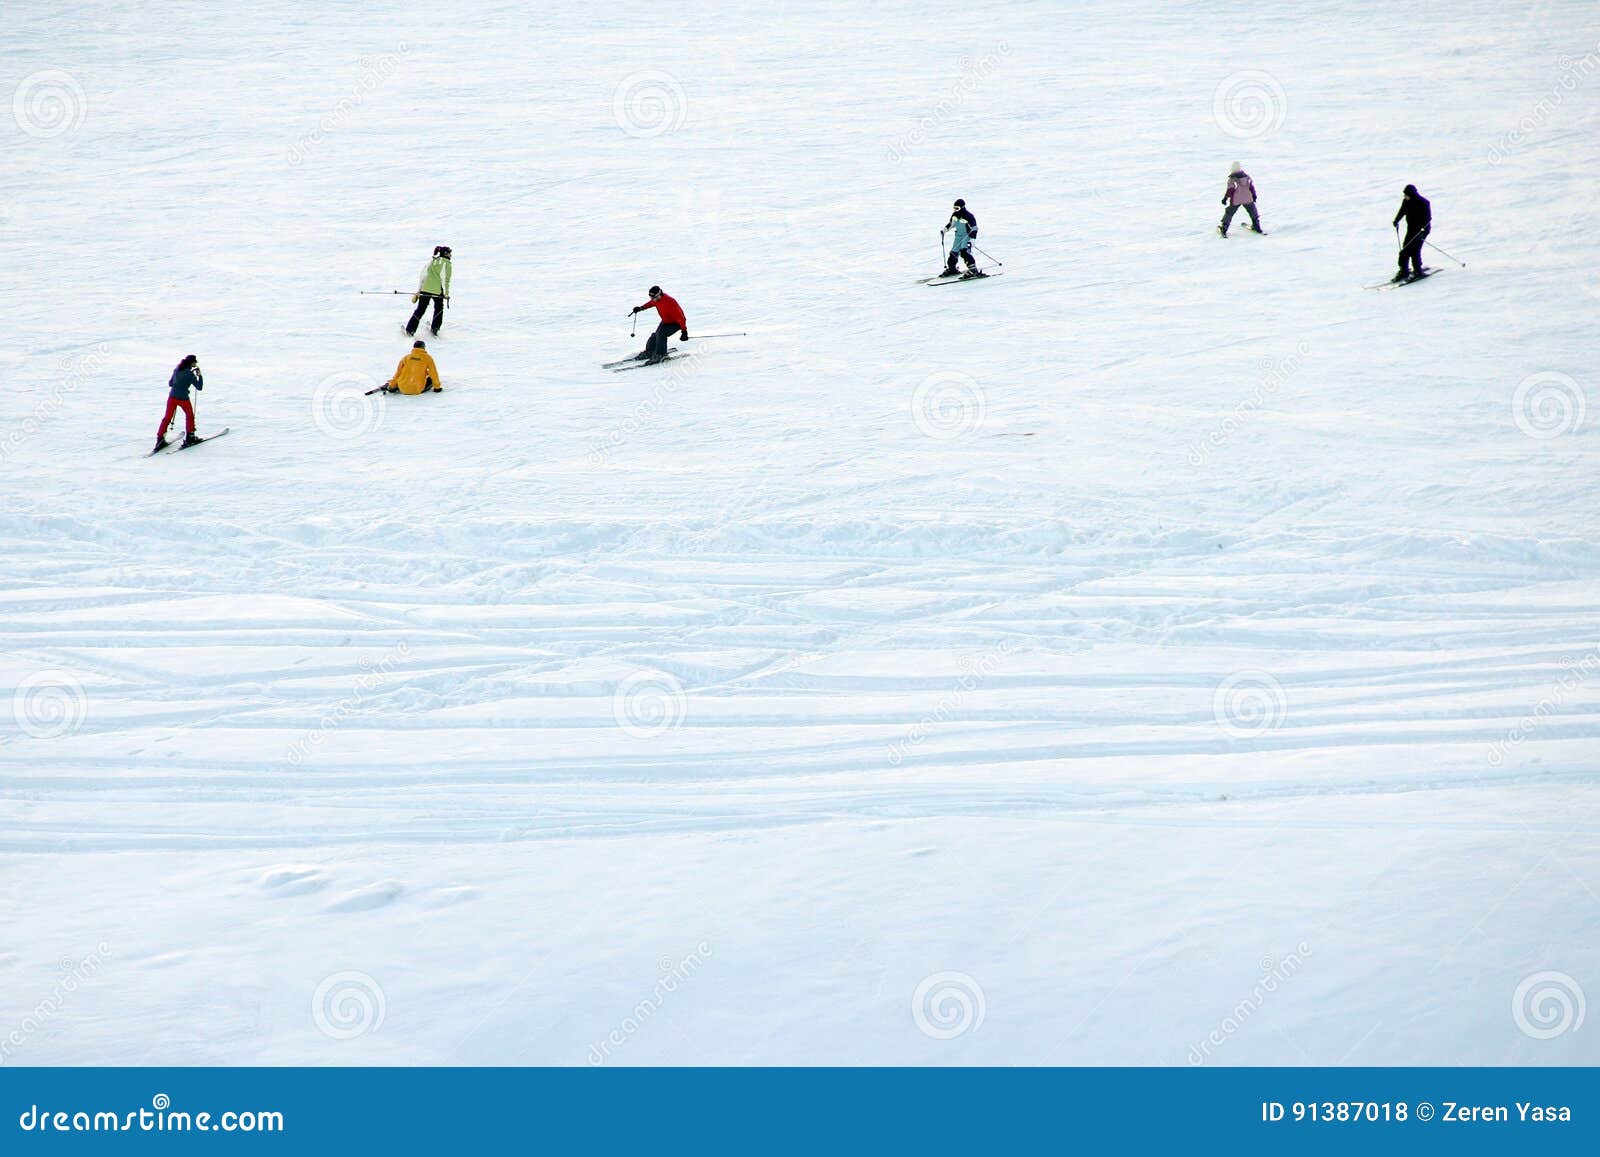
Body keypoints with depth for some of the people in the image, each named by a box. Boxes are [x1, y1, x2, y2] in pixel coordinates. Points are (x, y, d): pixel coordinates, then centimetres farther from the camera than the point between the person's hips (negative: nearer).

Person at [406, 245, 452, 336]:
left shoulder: (431, 261, 14)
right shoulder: (445, 263, -2)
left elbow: (423, 276, 14)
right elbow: (445, 279, -11)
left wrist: (418, 290, 17)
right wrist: (446, 293, -9)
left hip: (424, 289, 4)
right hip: (437, 290, -4)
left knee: (420, 309, 9)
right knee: (439, 308, 21)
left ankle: (410, 330, 5)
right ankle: (435, 328, 22)